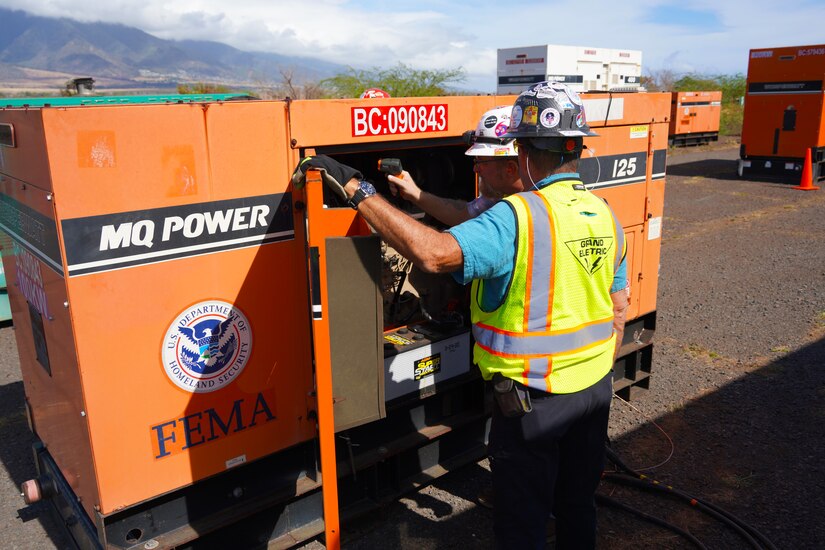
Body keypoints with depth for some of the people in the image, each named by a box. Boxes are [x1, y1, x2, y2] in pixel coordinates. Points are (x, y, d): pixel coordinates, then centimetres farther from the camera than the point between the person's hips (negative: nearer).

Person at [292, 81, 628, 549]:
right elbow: (619, 309, 9)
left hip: (533, 400, -7)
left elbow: (434, 253, -39)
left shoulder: (519, 218, -25)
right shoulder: (605, 215, 1)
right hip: (596, 391, 7)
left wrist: (356, 189, -32)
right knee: (579, 504, 27)